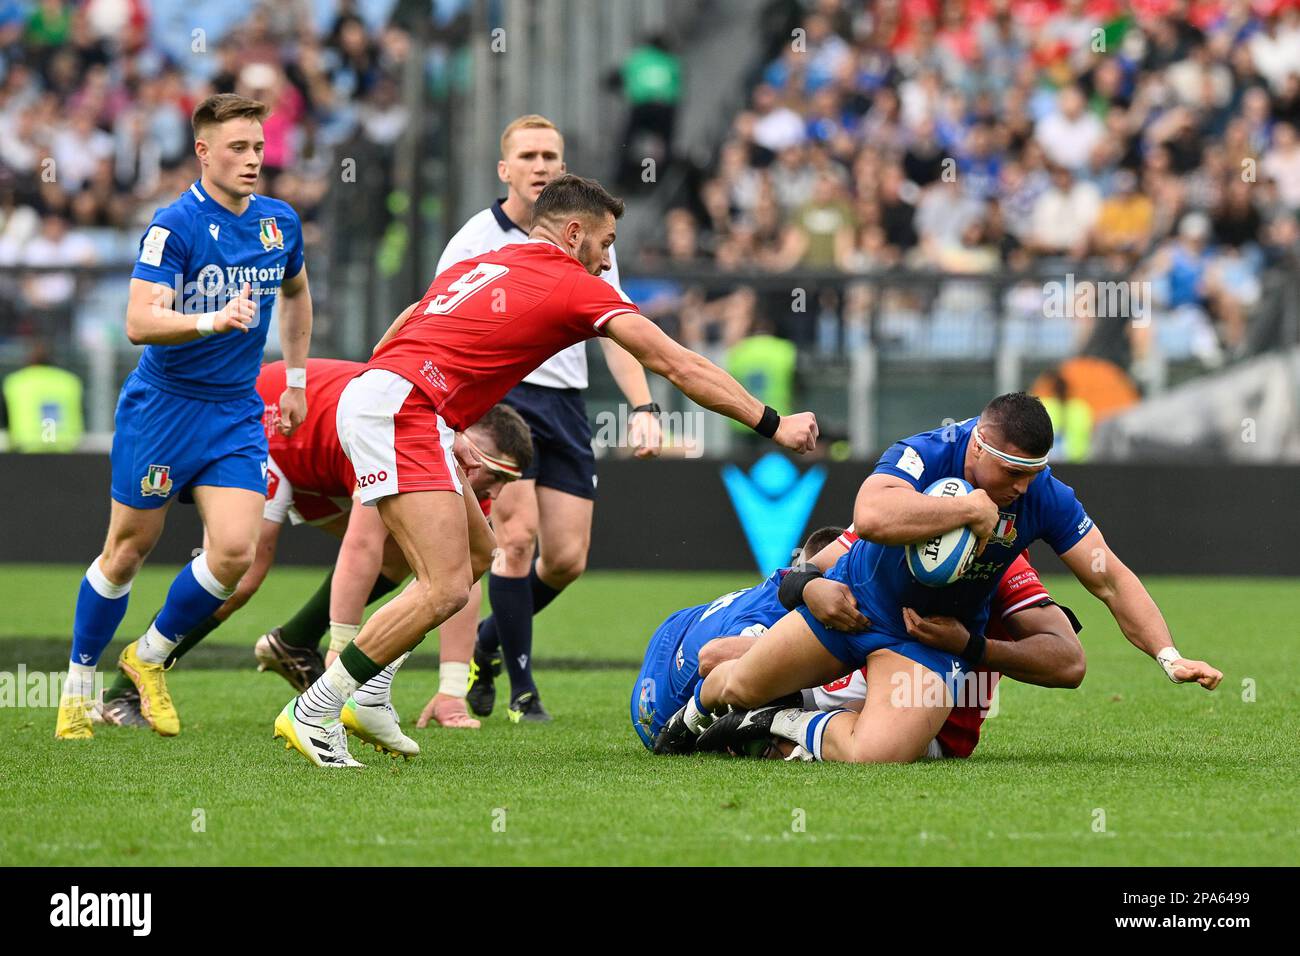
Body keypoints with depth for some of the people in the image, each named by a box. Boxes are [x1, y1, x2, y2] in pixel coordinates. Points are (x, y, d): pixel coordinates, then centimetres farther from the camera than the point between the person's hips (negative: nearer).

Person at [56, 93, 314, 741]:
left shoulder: (280, 222, 4)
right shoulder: (175, 225, -15)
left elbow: (295, 292, 26)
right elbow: (139, 322, -25)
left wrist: (295, 378, 25)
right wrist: (214, 321, -40)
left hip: (238, 414, 5)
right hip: (162, 405, -5)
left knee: (235, 550, -11)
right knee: (129, 549, 4)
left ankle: (149, 658, 13)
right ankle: (78, 681, 23)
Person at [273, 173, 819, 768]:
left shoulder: (477, 267, 25)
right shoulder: (574, 285, 3)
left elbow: (390, 345, 27)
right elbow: (679, 367, 3)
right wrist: (773, 426, 8)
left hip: (368, 393, 10)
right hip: (400, 412, -10)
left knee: (477, 555, 19)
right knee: (445, 590, -15)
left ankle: (367, 697, 16)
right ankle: (311, 713, -11)